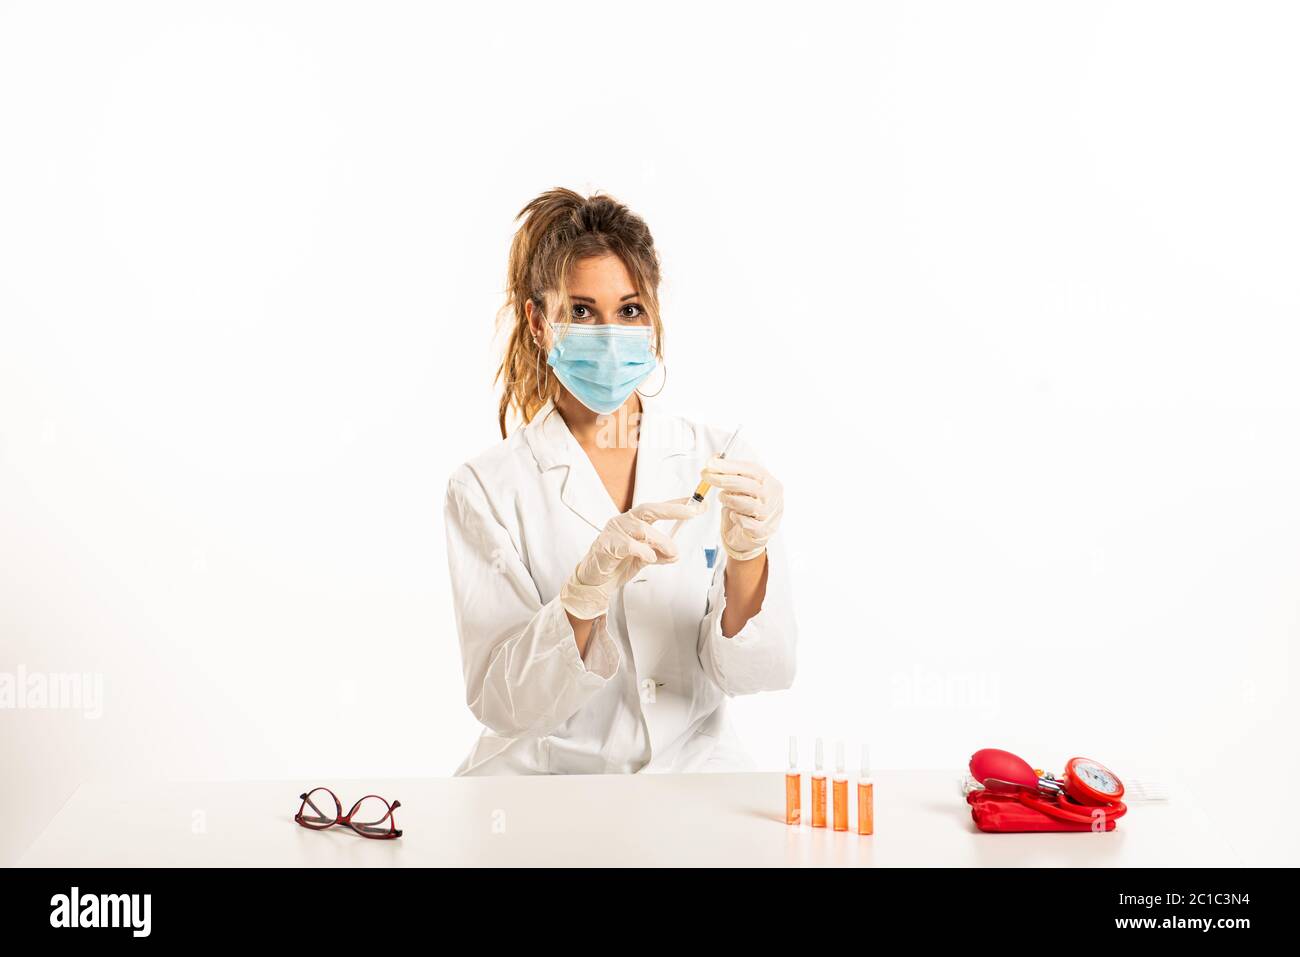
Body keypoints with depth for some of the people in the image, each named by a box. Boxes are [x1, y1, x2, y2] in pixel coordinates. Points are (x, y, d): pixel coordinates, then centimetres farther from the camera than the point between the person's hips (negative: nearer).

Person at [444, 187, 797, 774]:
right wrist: (590, 583, -25)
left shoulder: (721, 462, 2)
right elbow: (501, 703, -10)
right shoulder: (486, 488, -3)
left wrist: (746, 555, -22)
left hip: (694, 772, 0)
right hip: (545, 774, 0)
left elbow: (755, 672, -4)